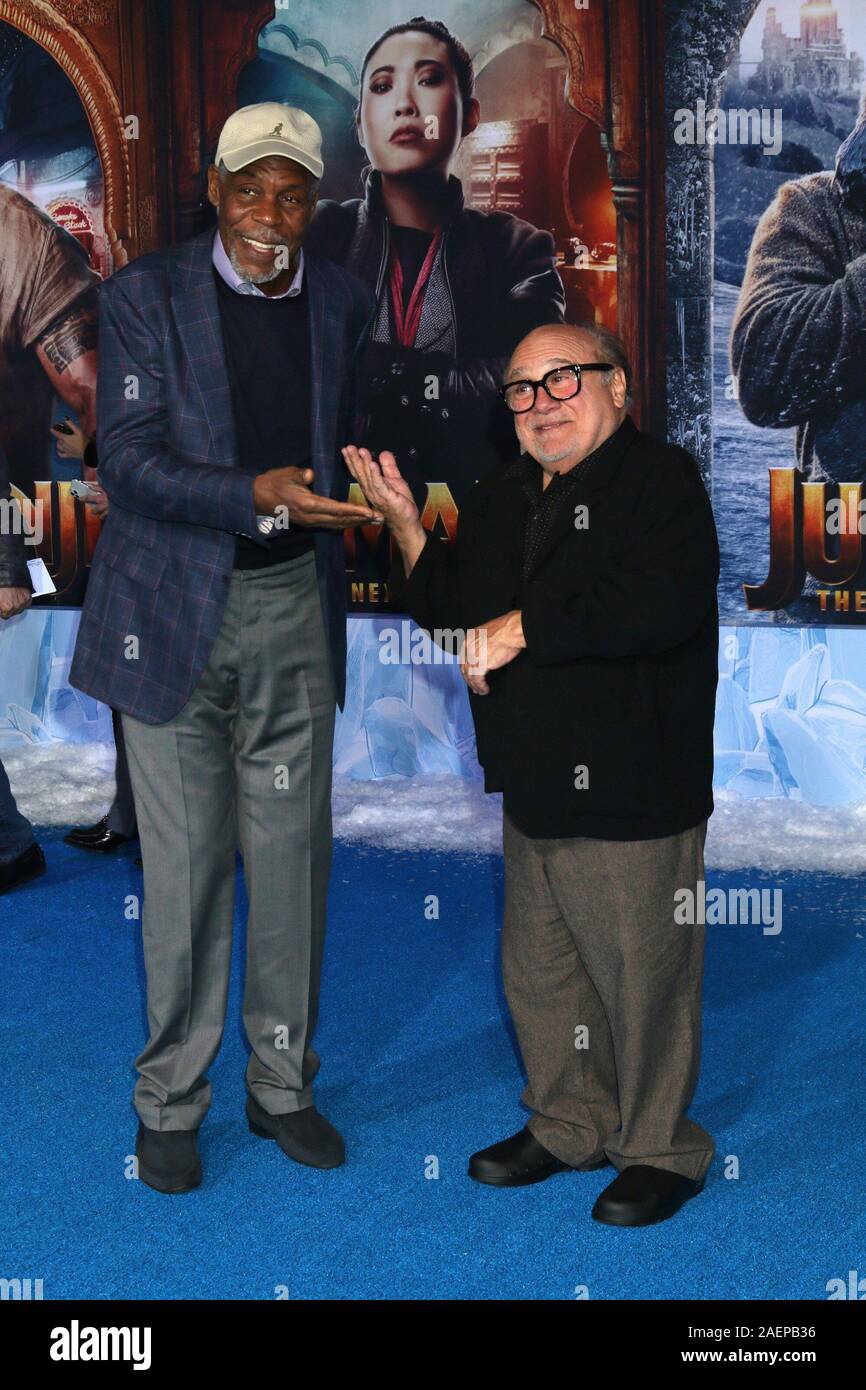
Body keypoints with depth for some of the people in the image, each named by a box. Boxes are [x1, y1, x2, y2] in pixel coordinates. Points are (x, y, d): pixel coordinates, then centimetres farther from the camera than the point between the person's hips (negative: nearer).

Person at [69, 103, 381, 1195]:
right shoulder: (144, 296, -4)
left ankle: (281, 1083, 25)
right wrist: (256, 495, -24)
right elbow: (127, 459, -11)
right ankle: (170, 1101, 19)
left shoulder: (340, 301, 8)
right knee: (184, 868, 3)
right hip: (175, 612, -3)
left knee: (292, 857, 9)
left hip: (295, 610, 3)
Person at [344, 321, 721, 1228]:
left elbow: (656, 606, -27)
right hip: (534, 787, 8)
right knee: (537, 973, 18)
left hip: (631, 793, -8)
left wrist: (523, 630, -20)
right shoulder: (498, 501, 14)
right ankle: (569, 1126, 37)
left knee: (642, 979, 4)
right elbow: (455, 614, 18)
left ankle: (662, 1150, 23)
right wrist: (404, 523, 6)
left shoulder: (658, 479, -11)